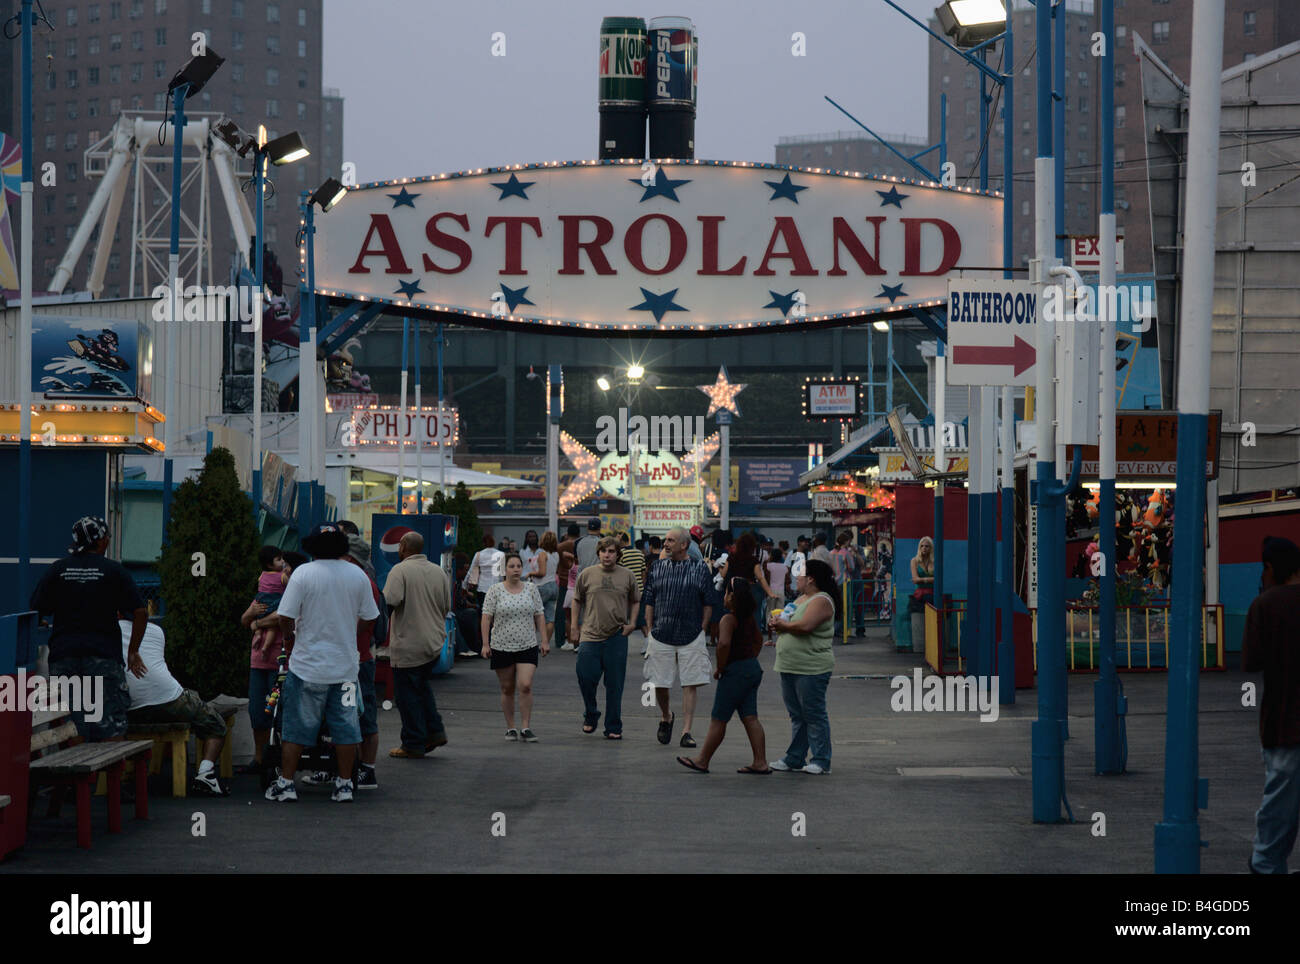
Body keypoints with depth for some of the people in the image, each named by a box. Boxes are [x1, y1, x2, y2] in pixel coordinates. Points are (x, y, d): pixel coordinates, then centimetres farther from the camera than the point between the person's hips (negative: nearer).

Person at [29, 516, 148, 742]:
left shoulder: (56, 569, 7)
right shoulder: (114, 570, 1)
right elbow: (140, 613, -4)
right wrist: (133, 652, 6)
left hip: (63, 656, 3)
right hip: (104, 656, -3)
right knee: (111, 731, -4)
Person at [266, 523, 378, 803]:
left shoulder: (303, 573, -10)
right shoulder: (357, 575, 0)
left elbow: (285, 617, -11)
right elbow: (368, 618, 6)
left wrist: (289, 636, 8)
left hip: (308, 665, -2)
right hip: (346, 665, 2)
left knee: (297, 726, 5)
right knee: (345, 725, 9)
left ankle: (286, 783, 9)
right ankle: (344, 785, 12)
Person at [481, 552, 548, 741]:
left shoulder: (531, 589, 6)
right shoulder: (495, 591, -1)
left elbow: (540, 616, 9)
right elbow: (486, 618, -3)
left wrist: (544, 641, 4)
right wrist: (485, 644, -9)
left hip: (528, 647, 1)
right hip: (502, 647, -1)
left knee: (525, 686, -13)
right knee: (507, 689, 7)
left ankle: (526, 728, -7)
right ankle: (510, 728, 17)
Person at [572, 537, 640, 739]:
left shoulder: (627, 576, 5)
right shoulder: (587, 575, 4)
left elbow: (636, 601, 17)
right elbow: (577, 601, 13)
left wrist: (631, 623, 4)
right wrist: (574, 627, 9)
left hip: (617, 637, 0)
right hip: (590, 636, 0)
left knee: (614, 685, 3)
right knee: (586, 678, -6)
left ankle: (613, 728, 12)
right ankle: (591, 715, 19)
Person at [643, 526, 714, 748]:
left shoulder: (700, 568, 2)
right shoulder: (658, 567, 7)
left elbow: (707, 603, 7)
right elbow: (650, 601, 11)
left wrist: (702, 630, 1)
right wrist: (650, 630, 6)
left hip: (691, 636, -2)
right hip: (661, 636, 2)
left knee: (690, 684, -3)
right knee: (660, 684, 4)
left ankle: (687, 731, 1)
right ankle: (665, 718, 31)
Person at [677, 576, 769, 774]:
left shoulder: (729, 619, -15)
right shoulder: (749, 618, 11)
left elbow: (724, 643, -29)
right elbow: (758, 640, 24)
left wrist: (719, 668, -18)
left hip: (735, 671, -9)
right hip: (753, 669, 9)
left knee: (718, 719, 1)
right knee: (750, 718, 8)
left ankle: (702, 761, 9)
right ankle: (760, 762, 4)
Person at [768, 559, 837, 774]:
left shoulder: (821, 601, -13)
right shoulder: (801, 598, 18)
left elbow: (805, 626, -26)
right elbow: (791, 623, 24)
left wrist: (783, 625, -10)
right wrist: (779, 622, 1)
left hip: (811, 668, -10)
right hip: (790, 667, 10)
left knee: (814, 715, -5)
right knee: (797, 715, 13)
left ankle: (821, 761, 0)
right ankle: (794, 758, 19)